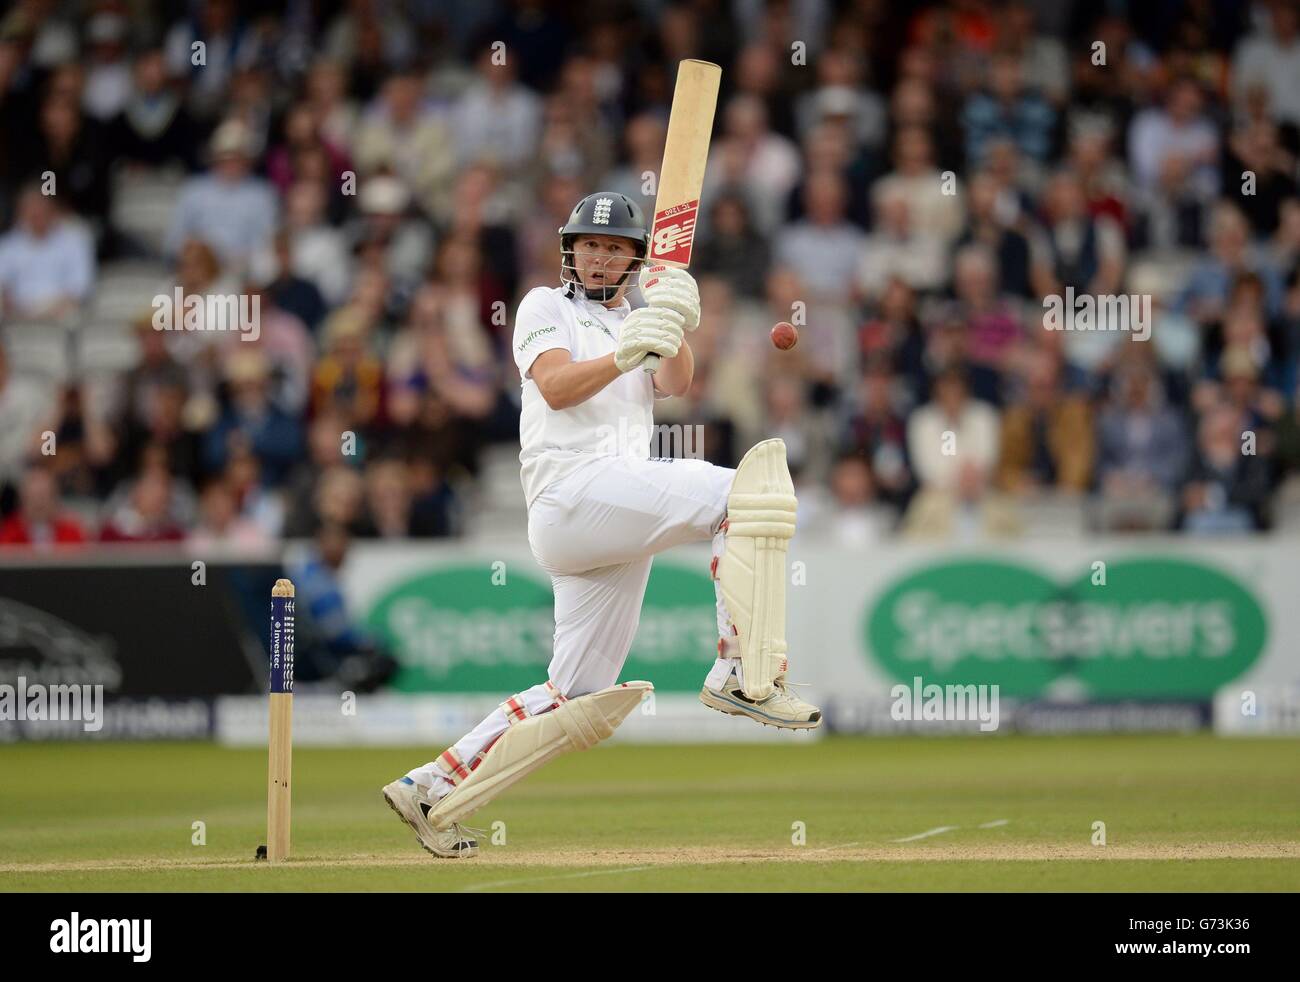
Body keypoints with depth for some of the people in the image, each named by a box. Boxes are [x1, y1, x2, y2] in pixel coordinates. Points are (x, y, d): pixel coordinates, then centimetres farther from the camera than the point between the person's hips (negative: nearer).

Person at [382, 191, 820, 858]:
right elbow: (556, 387, -9)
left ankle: (430, 790, 10)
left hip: (620, 537, 7)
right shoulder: (547, 307, 10)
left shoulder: (638, 327, 27)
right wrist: (627, 353, -24)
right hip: (569, 493, -7)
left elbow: (675, 385, 5)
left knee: (580, 702, 5)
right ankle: (744, 673, -33)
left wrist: (674, 328, -14)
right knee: (741, 490, -24)